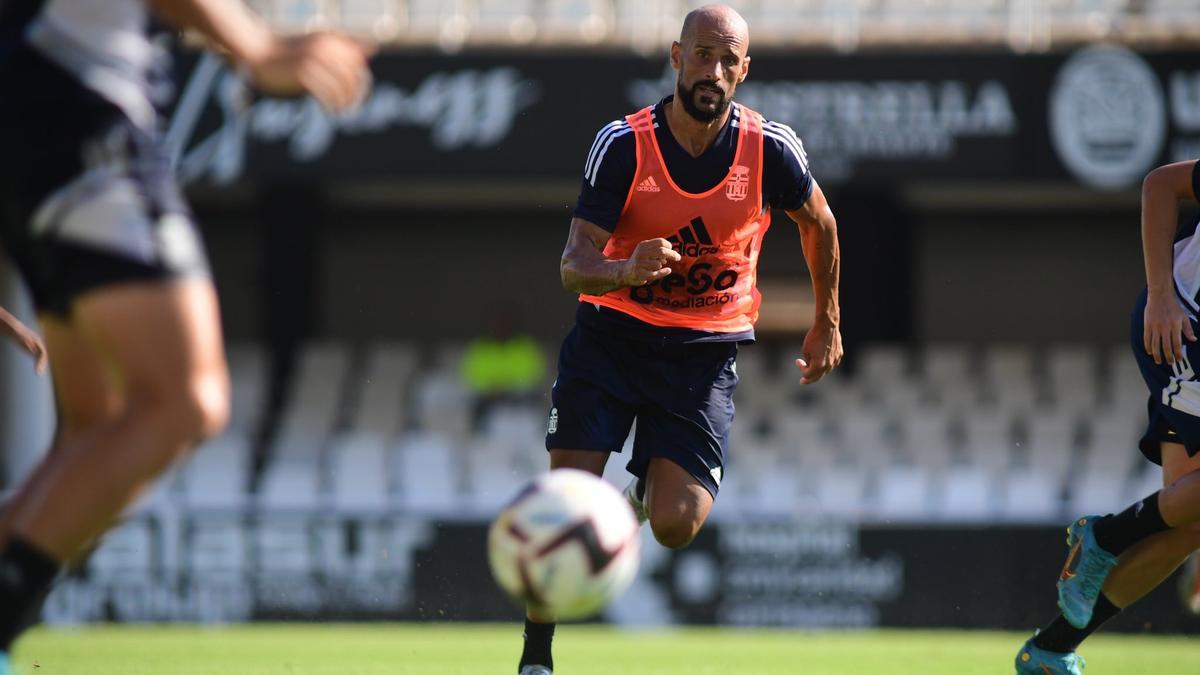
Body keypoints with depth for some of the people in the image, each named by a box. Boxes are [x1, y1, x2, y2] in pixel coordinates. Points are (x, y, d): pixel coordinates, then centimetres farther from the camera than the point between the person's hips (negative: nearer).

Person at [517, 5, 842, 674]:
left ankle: (650, 488, 24)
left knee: (676, 526, -14)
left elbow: (819, 223, 12)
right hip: (612, 334, 0)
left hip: (706, 349, 0)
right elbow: (574, 264, -17)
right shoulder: (624, 144, -13)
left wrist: (828, 324, 19)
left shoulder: (770, 147, -10)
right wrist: (626, 271, -39)